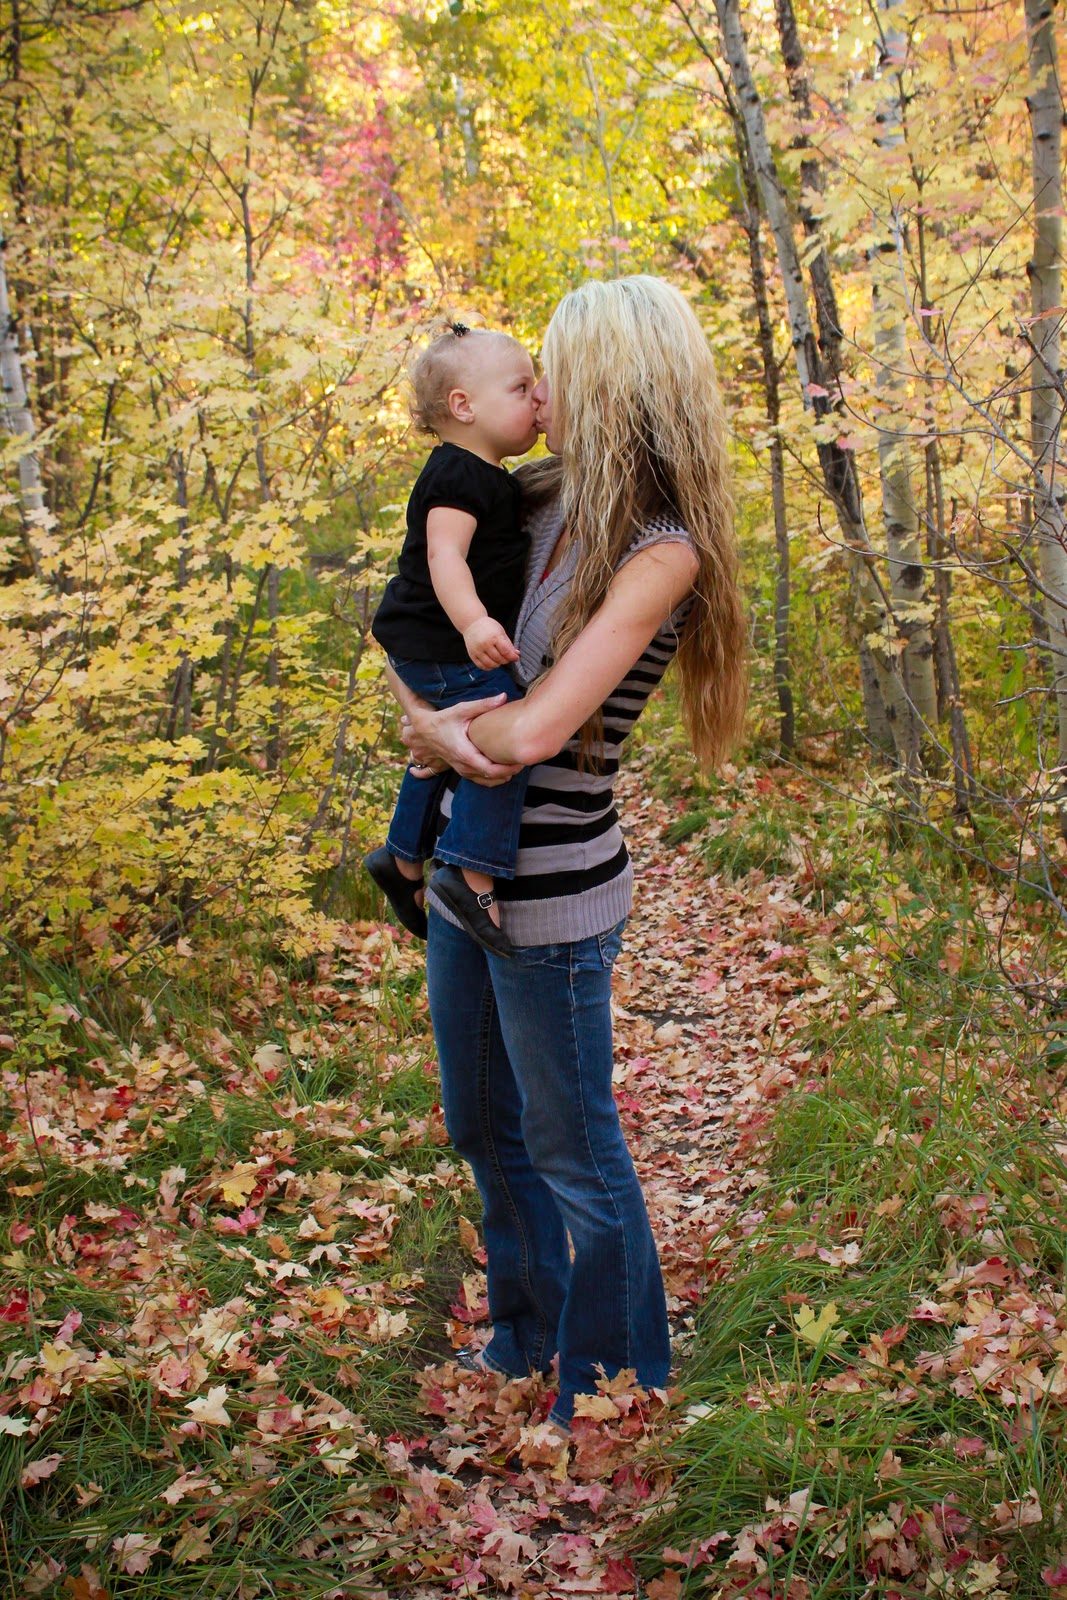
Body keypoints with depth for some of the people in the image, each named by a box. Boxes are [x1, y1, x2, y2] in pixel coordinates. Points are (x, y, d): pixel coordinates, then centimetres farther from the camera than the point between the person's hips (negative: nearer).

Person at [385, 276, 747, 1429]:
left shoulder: (659, 552, -19)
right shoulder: (537, 503, 2)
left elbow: (534, 732, -26)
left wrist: (435, 726, -7)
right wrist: (432, 722, -12)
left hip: (552, 897, -8)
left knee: (573, 1155, 10)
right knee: (482, 1129, 23)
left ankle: (613, 1388, 32)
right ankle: (526, 1337, 47)